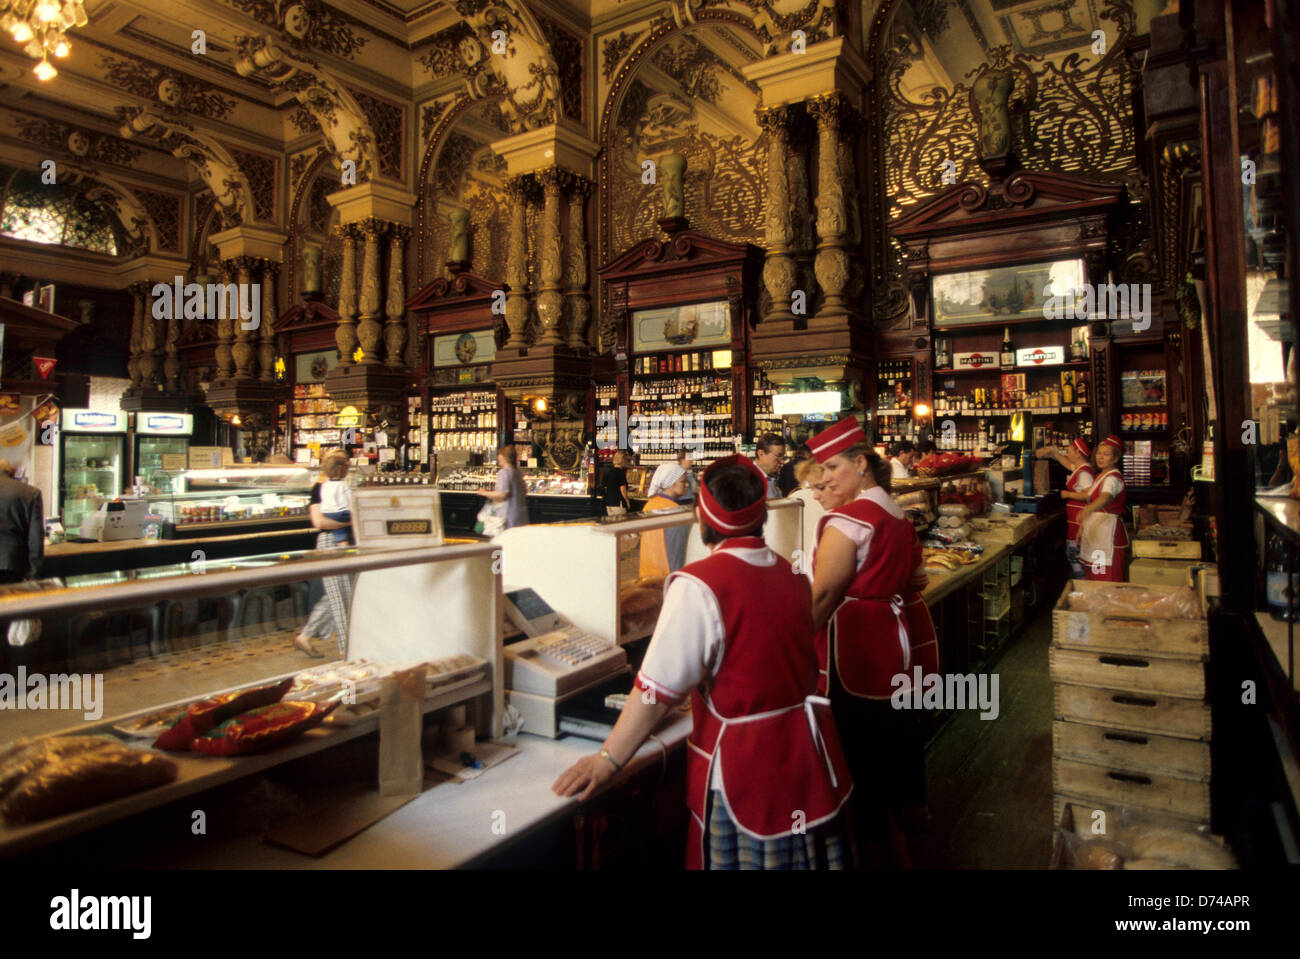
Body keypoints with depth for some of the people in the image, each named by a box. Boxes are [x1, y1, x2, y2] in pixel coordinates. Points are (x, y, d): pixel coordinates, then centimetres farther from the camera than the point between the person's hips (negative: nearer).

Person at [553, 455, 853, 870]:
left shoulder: (699, 584, -21)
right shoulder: (793, 575, 2)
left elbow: (658, 689, -21)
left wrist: (607, 760, -11)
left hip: (746, 772, -6)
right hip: (808, 754, 6)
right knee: (805, 853, 23)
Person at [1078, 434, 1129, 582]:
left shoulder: (1113, 478, -14)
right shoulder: (1100, 476, 16)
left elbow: (1105, 498, -35)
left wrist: (1087, 510, -53)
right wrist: (1082, 525, 17)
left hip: (1109, 535, -9)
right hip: (1095, 532, 9)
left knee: (1108, 580, -10)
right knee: (1093, 578, 11)